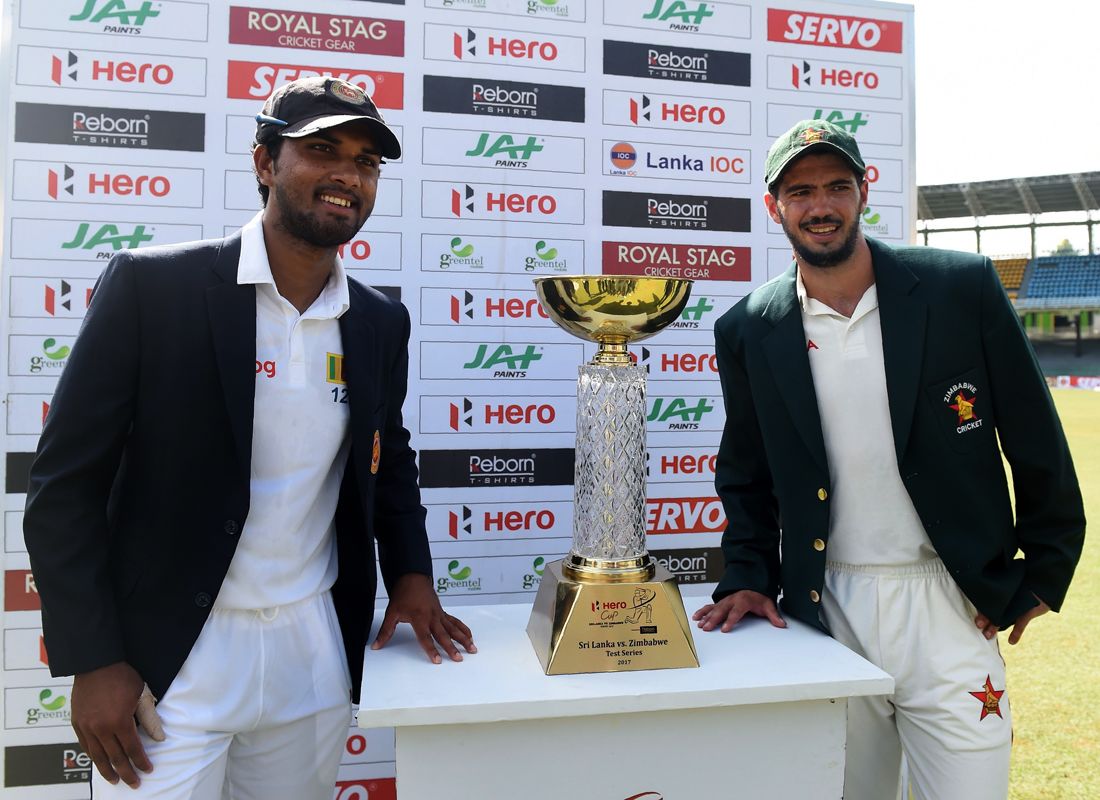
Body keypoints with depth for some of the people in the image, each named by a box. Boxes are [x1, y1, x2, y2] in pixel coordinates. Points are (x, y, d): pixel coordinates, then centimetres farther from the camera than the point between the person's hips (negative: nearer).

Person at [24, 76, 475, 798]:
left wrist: (411, 573, 5)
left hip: (313, 650, 4)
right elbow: (66, 480, -9)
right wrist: (93, 661, -11)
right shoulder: (151, 284, -11)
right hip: (166, 656, -4)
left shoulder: (383, 323, 3)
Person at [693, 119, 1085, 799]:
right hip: (827, 615, 2)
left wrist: (1044, 576, 3)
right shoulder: (748, 331, 0)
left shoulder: (962, 287, -4)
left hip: (949, 612, -1)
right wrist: (748, 577, 1)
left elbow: (1036, 438, 2)